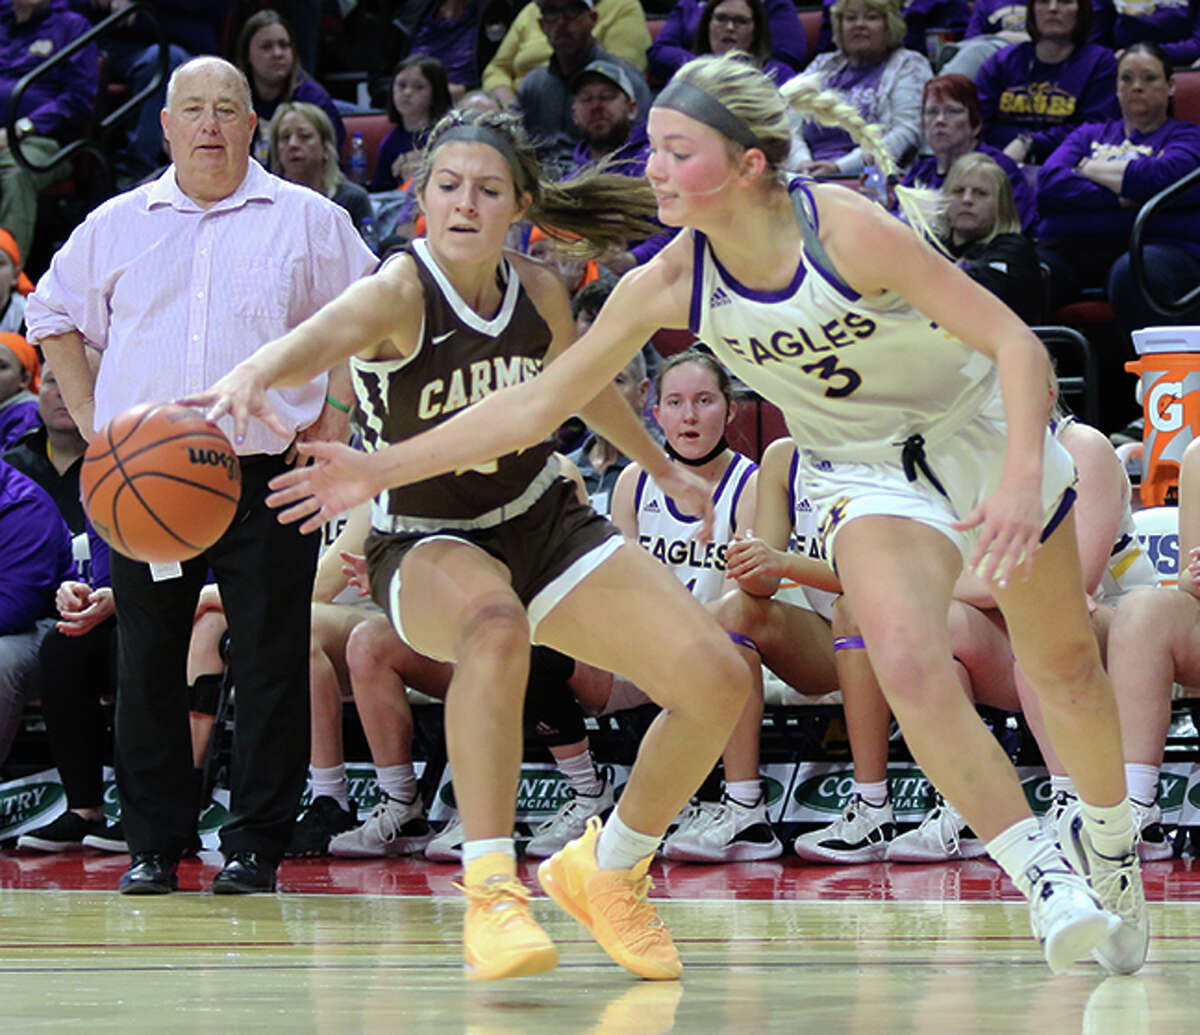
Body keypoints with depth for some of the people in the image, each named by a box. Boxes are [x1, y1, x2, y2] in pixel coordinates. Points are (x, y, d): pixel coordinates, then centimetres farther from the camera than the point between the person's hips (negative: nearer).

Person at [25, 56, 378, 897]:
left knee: (270, 663, -3)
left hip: (267, 478, -2)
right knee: (149, 667, 3)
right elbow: (54, 315, 21)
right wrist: (88, 414, 10)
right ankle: (153, 845, 12)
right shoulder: (118, 225, 11)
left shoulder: (308, 221, 6)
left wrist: (337, 412, 0)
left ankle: (255, 846, 4)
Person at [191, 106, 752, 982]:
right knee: (493, 618, -42)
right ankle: (491, 891, -39)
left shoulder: (538, 294, -4)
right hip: (427, 545, -6)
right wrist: (255, 372, -69)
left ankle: (609, 871, 16)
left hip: (545, 521, 6)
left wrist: (663, 467, 34)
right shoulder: (401, 293, -22)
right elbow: (325, 335, -46)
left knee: (719, 682, -8)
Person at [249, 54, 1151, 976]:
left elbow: (1016, 345, -27)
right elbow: (538, 403, -9)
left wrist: (1022, 479, -42)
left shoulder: (846, 229, -30)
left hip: (984, 428, -2)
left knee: (1065, 665, 10)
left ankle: (1111, 853, 37)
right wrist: (381, 469, -13)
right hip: (866, 475, 2)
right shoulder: (671, 284, -17)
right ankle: (1043, 878, -18)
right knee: (909, 663, -25)